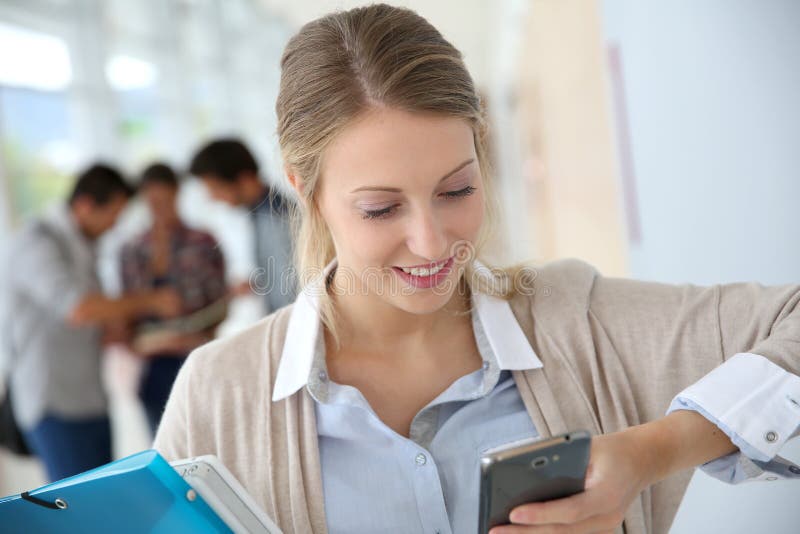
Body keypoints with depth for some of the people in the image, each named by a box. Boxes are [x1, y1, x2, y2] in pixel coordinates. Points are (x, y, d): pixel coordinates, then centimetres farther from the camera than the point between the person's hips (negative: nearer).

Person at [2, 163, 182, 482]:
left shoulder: (82, 246, 15)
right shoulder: (37, 242, -13)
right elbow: (78, 310, -27)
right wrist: (149, 302, -16)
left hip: (90, 401, 9)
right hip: (54, 405, -9)